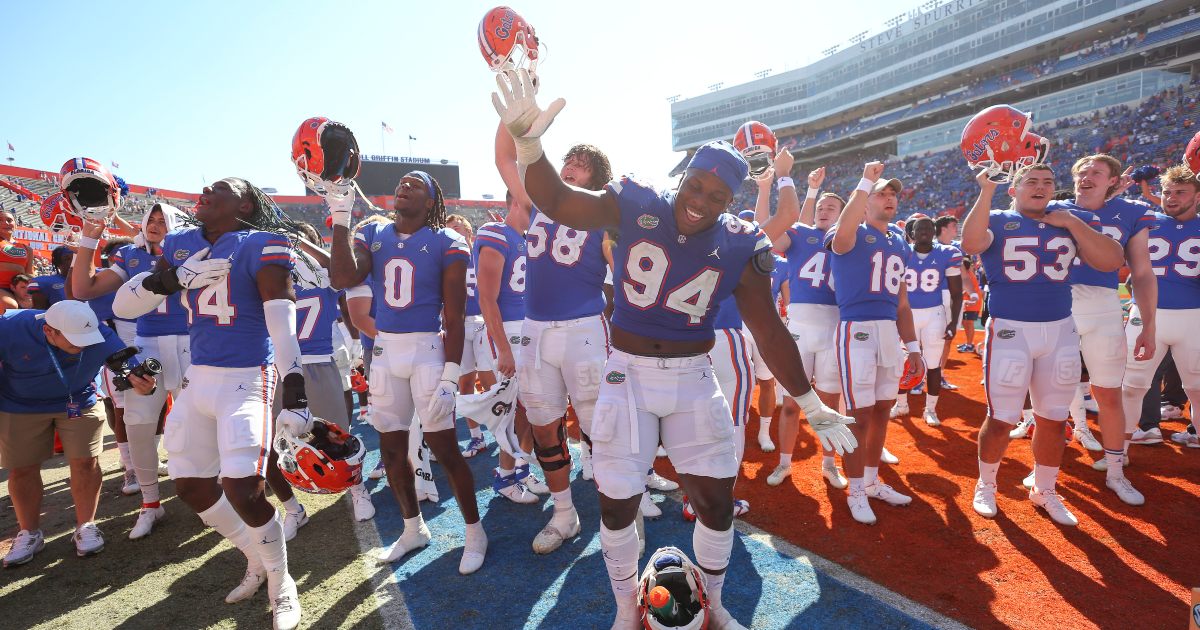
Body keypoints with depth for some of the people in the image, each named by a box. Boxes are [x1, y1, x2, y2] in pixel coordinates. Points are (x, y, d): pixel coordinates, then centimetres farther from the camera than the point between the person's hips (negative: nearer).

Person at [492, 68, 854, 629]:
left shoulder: (738, 247, -5)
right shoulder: (635, 207, -8)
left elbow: (770, 332, 0)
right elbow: (557, 203, -19)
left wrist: (812, 406, 3)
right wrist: (527, 142, -38)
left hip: (694, 380, 2)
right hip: (629, 377, -1)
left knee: (717, 499, 6)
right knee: (618, 502, 6)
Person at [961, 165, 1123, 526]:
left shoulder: (1072, 220, 9)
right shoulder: (997, 221, -3)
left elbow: (1111, 262, -3)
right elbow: (970, 244, -27)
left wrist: (1073, 224, -8)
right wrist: (987, 191, -27)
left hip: (1059, 331, 4)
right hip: (1010, 331, -4)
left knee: (1054, 419, 12)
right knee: (1001, 419, 2)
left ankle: (1044, 491, 30)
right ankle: (986, 486, 22)